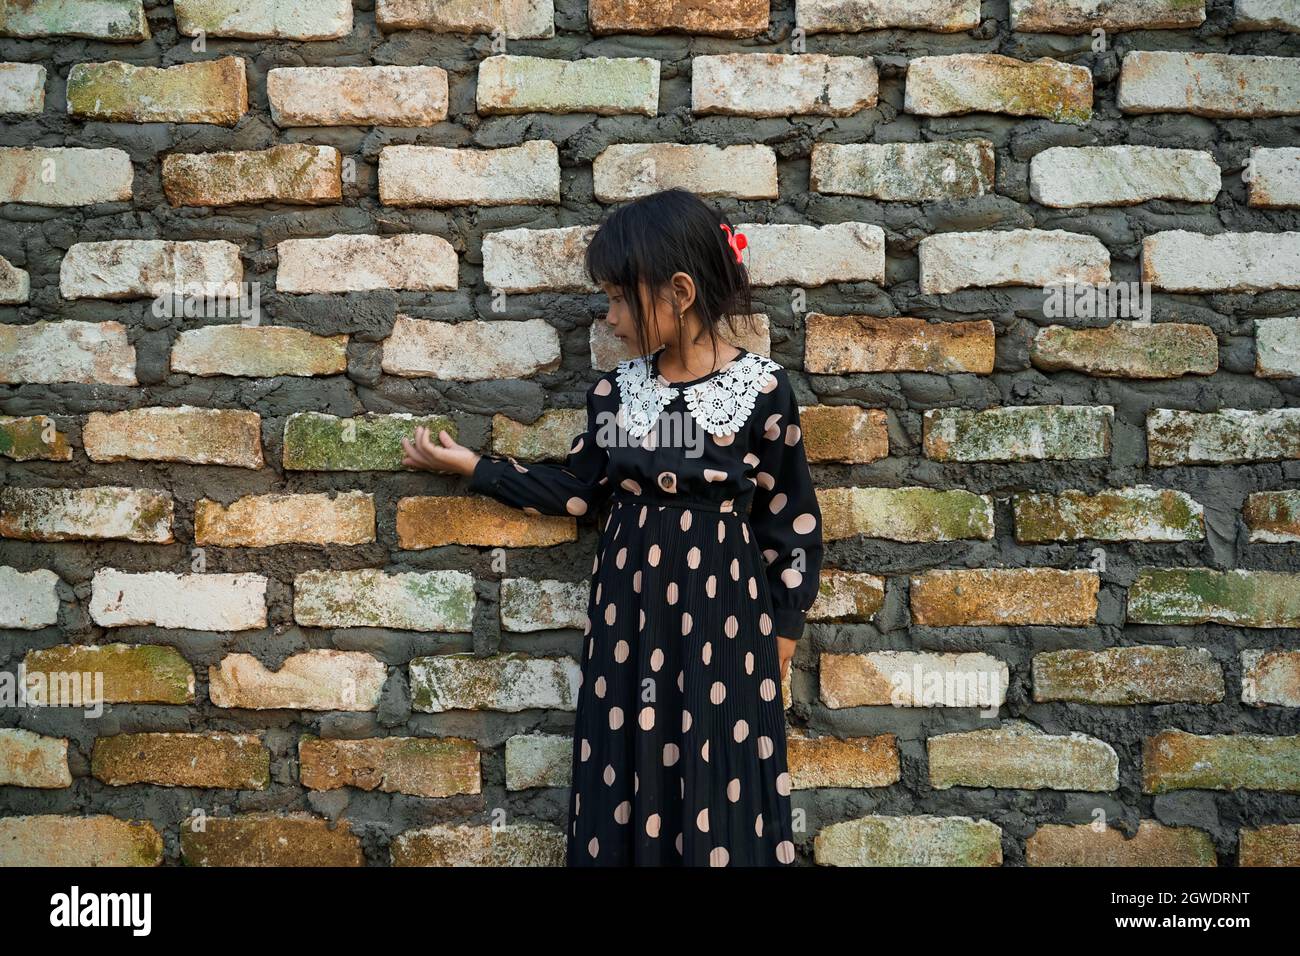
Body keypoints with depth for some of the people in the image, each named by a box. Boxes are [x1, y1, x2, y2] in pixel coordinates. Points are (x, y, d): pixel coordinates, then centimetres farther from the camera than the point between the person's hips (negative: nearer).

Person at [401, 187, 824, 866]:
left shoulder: (762, 391, -9)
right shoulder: (616, 391, 3)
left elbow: (791, 519, -4)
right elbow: (576, 490, 12)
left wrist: (784, 628, -1)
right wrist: (471, 466, 11)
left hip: (722, 613, -4)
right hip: (628, 607, 4)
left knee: (717, 788, 3)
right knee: (628, 779, 9)